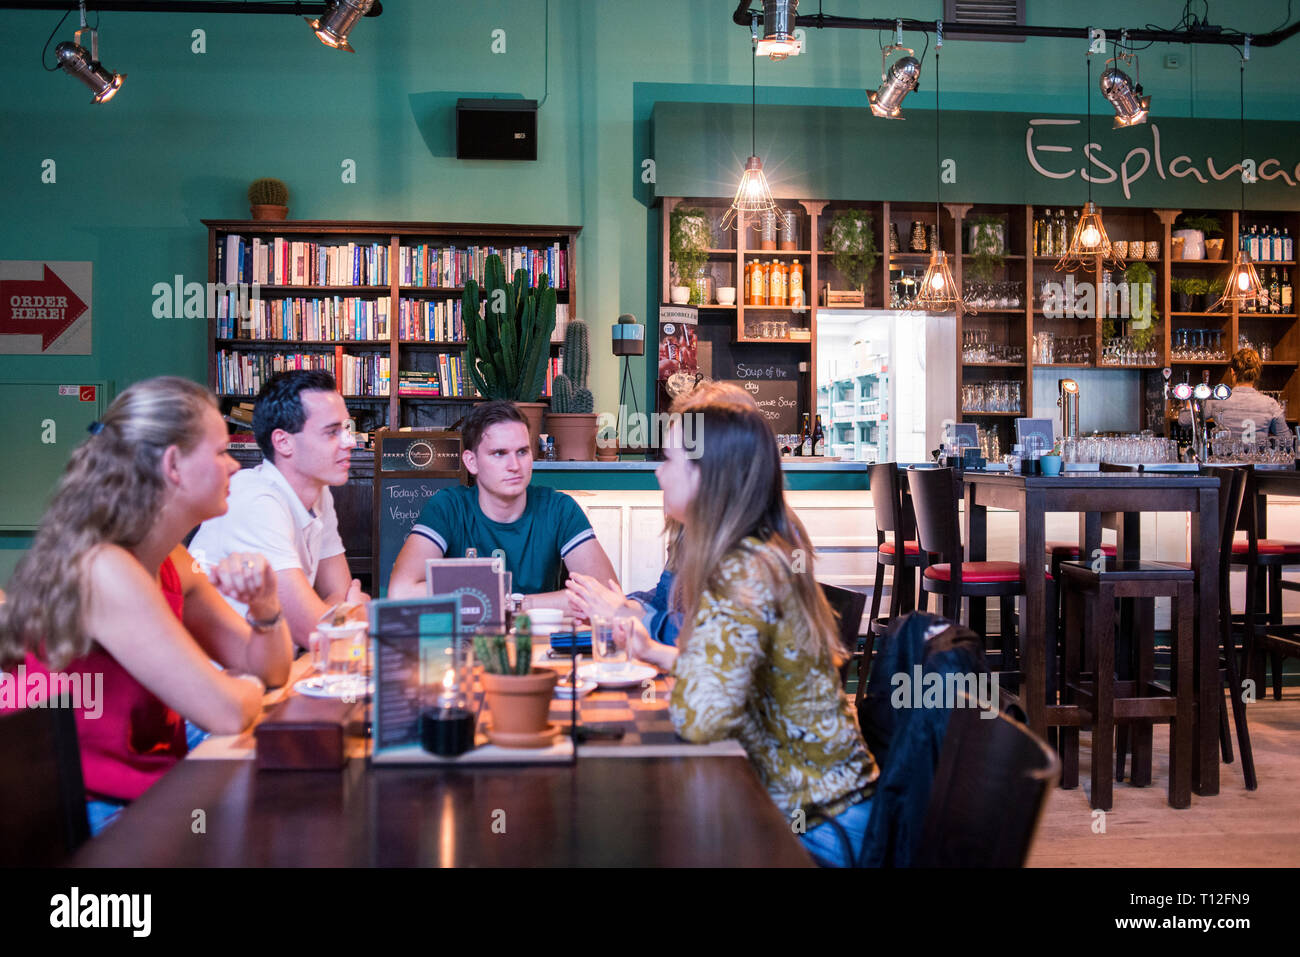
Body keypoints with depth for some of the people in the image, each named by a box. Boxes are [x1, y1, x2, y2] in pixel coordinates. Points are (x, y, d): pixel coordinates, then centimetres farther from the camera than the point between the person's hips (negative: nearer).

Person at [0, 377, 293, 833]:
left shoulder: (170, 563, 5)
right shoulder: (103, 570, -23)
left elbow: (269, 668, 9)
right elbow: (225, 713, -24)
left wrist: (265, 607, -10)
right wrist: (248, 686, -2)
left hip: (150, 793, 8)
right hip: (99, 818, -8)